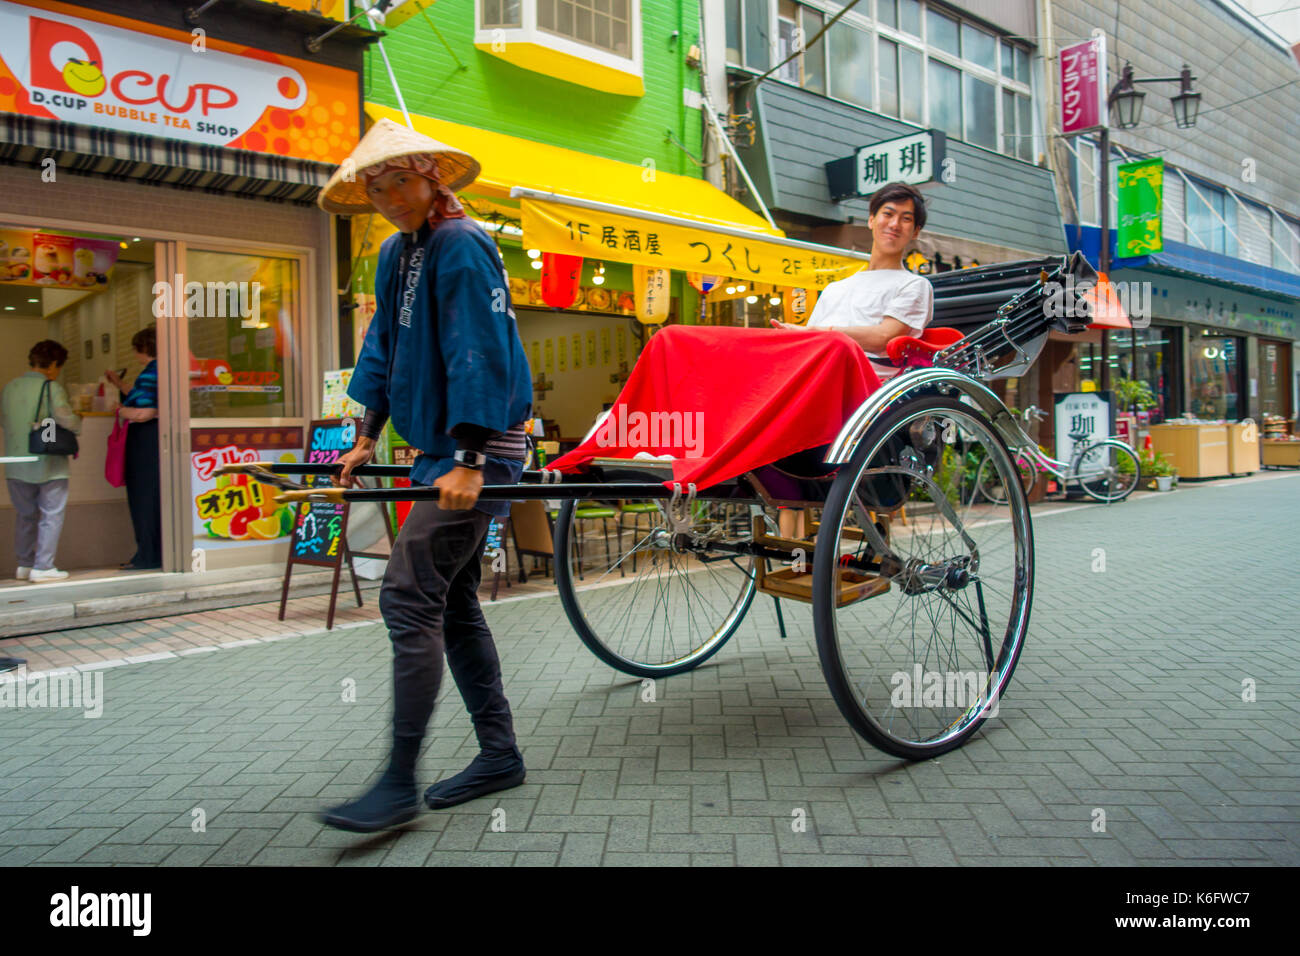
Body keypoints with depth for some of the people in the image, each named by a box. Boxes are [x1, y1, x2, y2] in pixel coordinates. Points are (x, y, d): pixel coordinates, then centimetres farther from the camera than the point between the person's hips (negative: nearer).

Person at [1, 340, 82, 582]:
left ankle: (24, 564, 23)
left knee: (25, 515, 18)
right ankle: (43, 567, 1)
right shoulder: (52, 388, -12)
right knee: (51, 515, 3)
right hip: (48, 464, -6)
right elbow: (65, 418, -22)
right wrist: (79, 421, -2)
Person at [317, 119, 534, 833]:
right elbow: (383, 348, 20)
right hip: (439, 447, 10)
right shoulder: (396, 254, 15)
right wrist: (367, 437, 18)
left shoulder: (462, 247, -12)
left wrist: (469, 461, -24)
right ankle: (499, 755, 23)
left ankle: (399, 785, -2)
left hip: (478, 448, -9)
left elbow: (481, 358, -20)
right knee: (451, 602, 11)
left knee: (408, 598, -12)